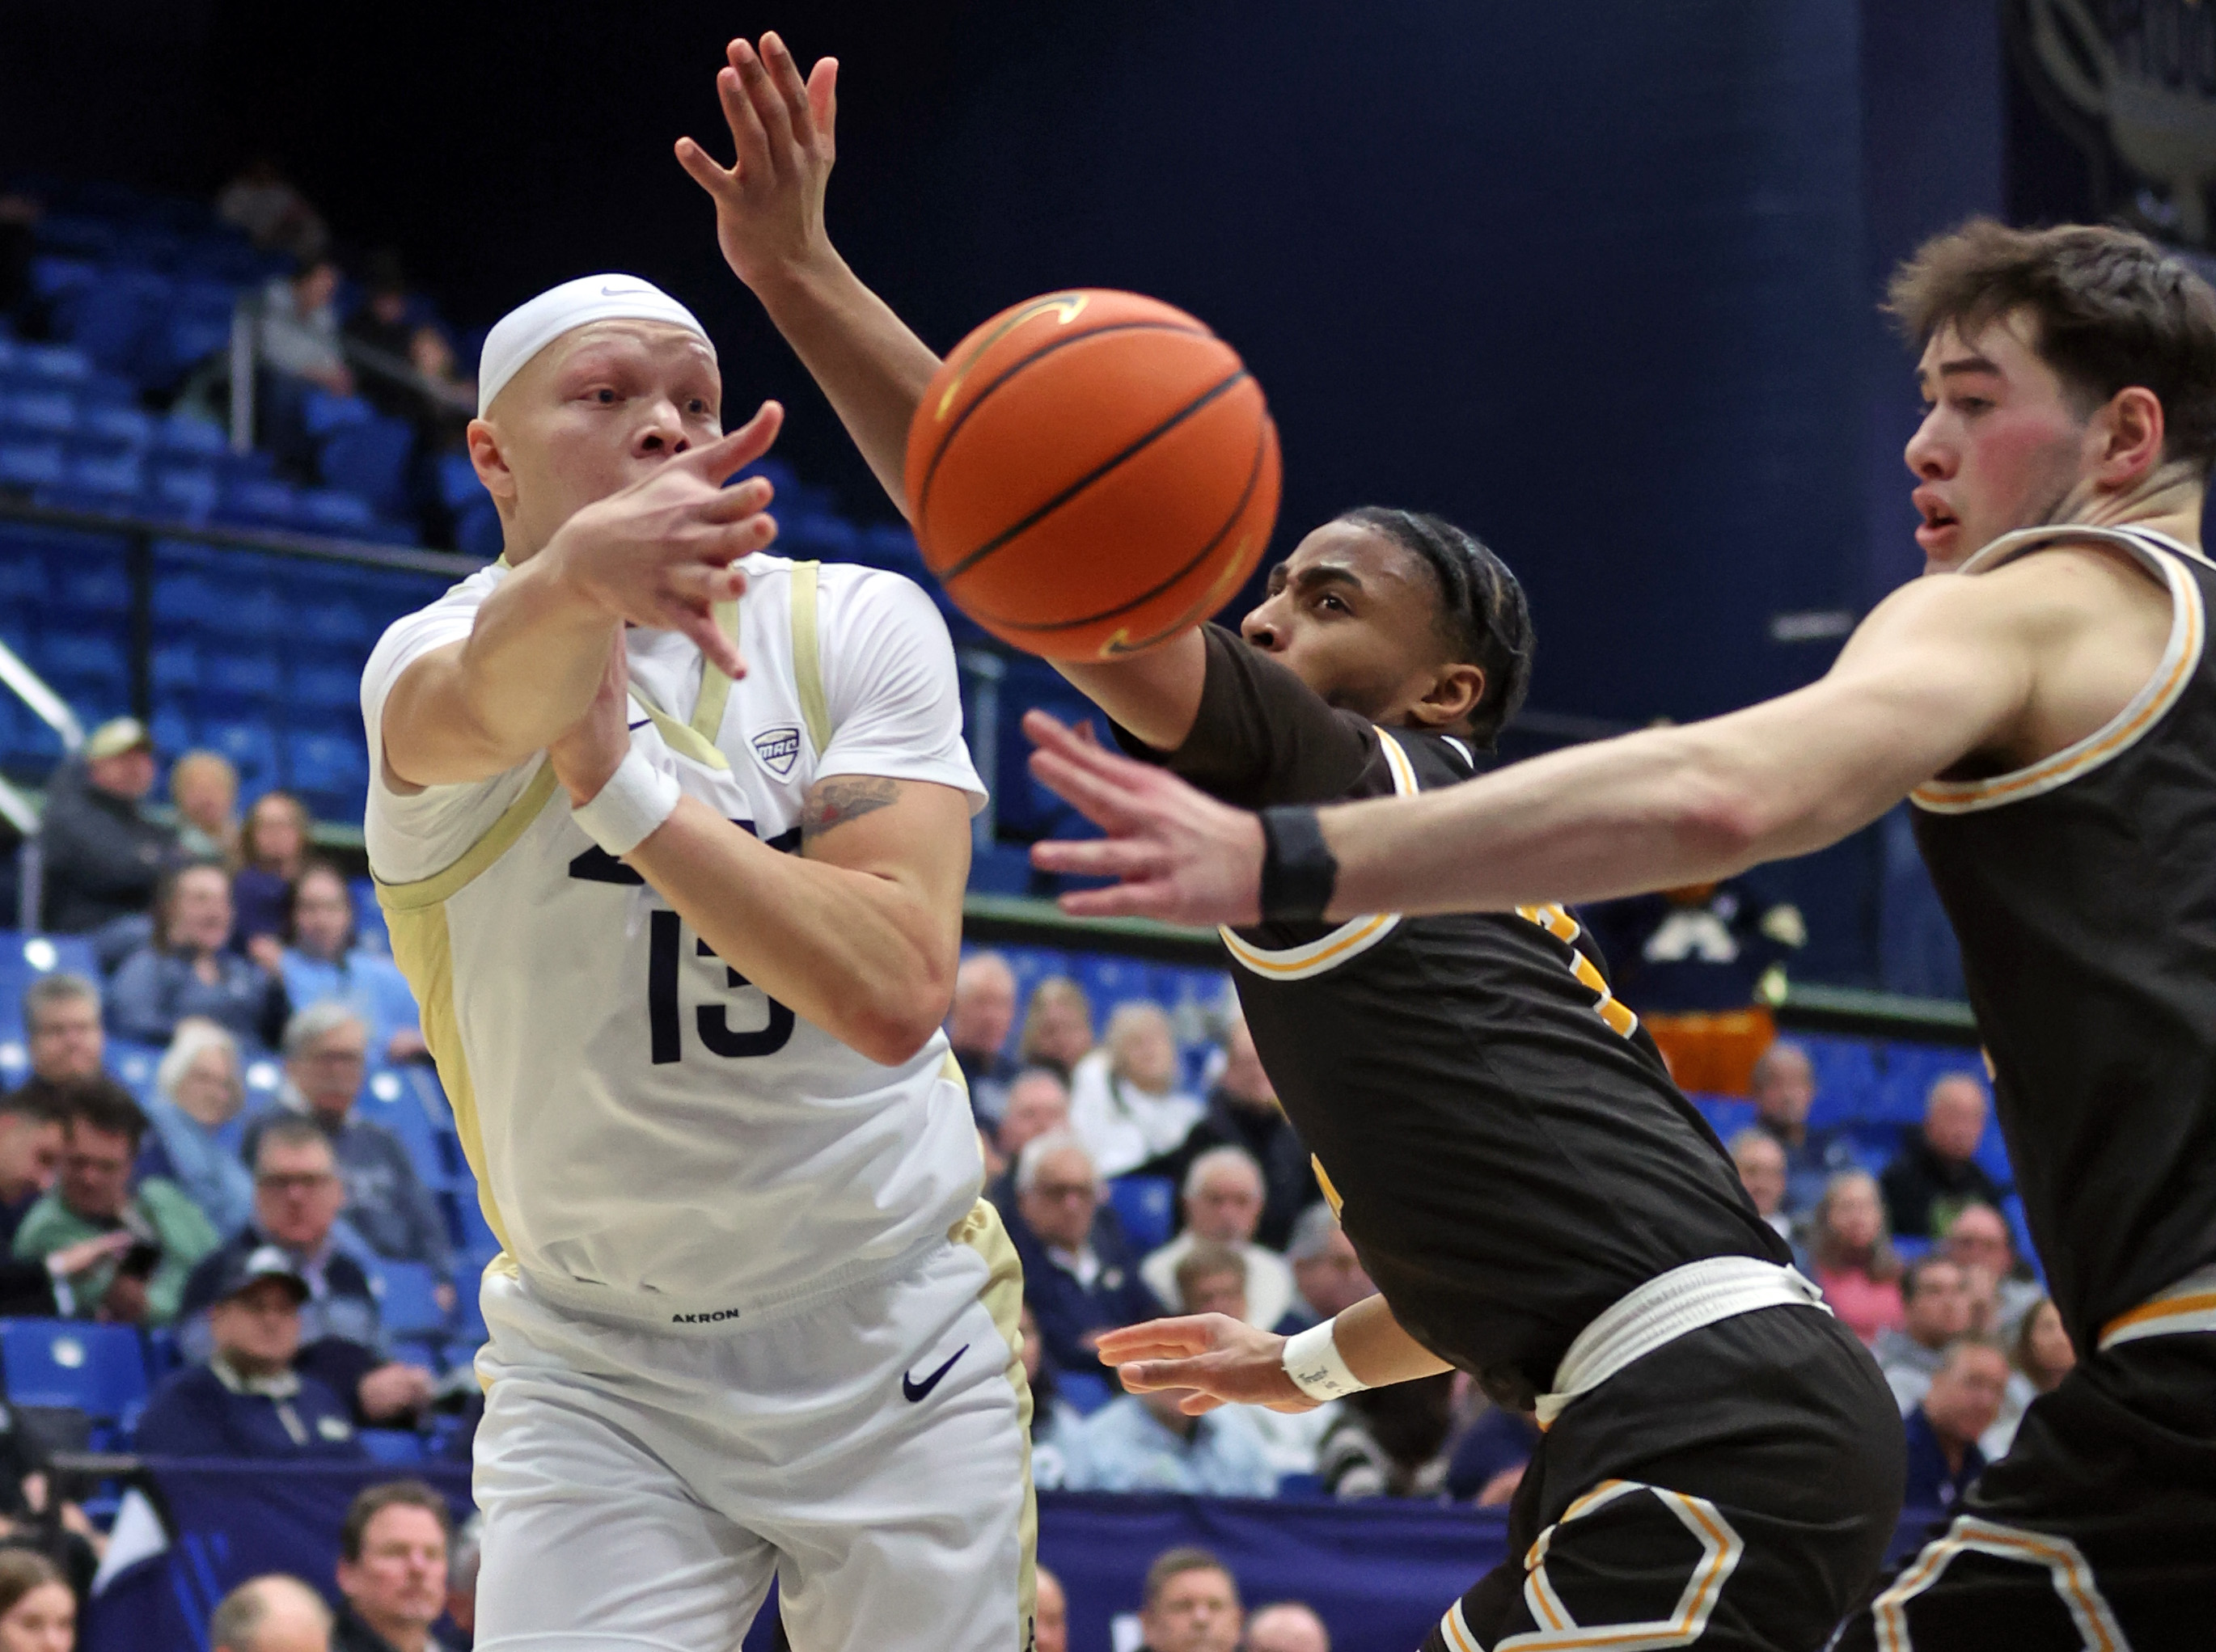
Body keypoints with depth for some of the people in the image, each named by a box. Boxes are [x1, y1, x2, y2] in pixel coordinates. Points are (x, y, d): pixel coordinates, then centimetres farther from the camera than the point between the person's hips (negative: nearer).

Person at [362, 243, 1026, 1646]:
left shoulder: (856, 626, -6)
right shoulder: (426, 662, -10)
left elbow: (896, 992, -20)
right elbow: (489, 701, -38)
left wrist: (618, 783, -28)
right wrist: (578, 570, -61)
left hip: (898, 1337, 1)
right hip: (594, 1368, -1)